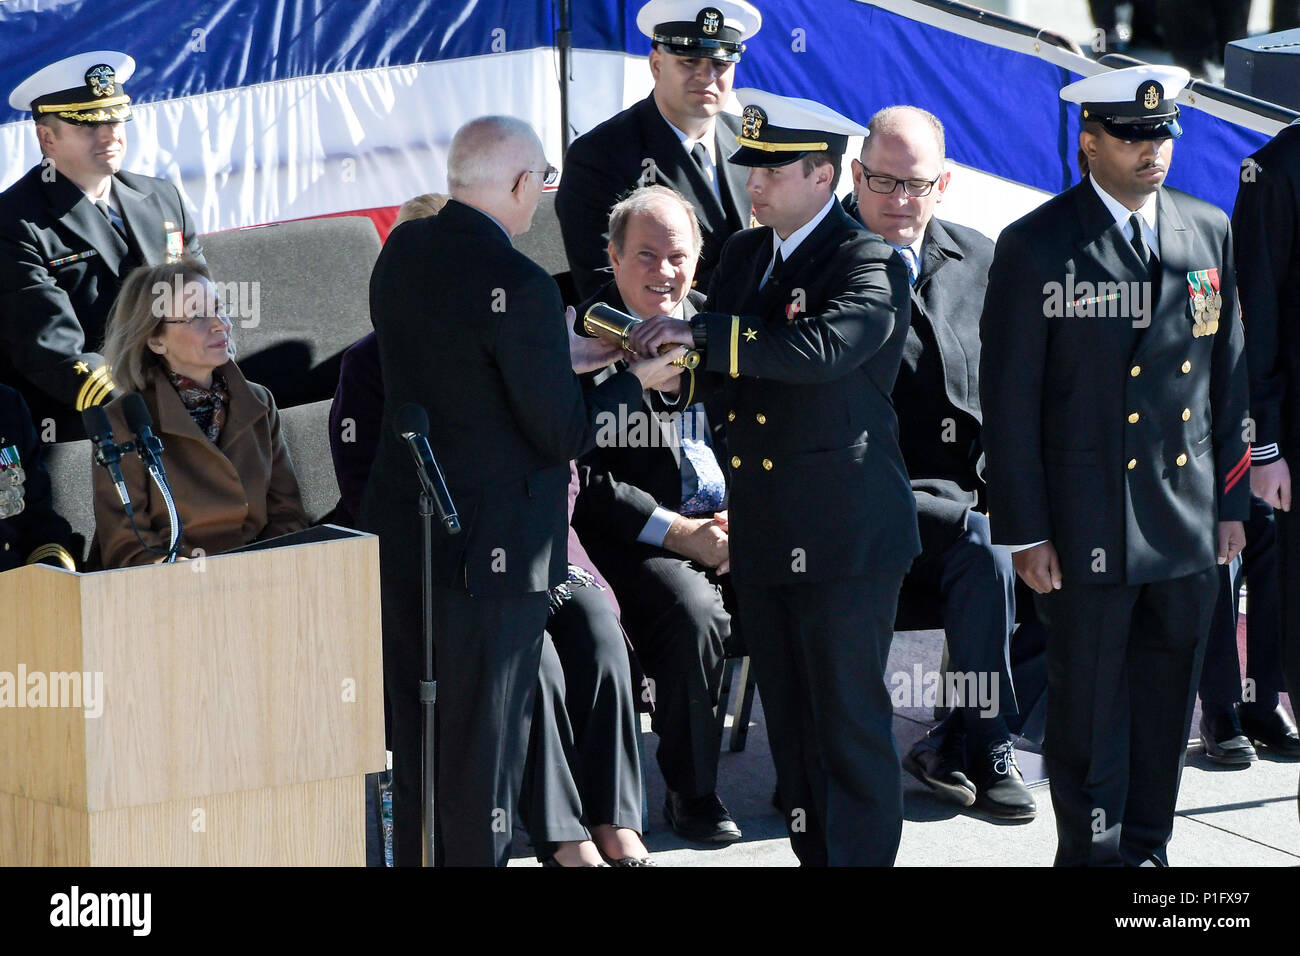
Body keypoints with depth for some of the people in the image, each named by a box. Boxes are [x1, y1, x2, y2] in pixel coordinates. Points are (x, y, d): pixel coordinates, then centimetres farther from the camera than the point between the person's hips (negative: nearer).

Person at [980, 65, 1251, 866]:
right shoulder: (1036, 248, -6)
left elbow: (1229, 377, 13)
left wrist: (1231, 501, 11)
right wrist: (1024, 531, -9)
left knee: (1167, 703, 11)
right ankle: (1094, 854, 12)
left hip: (1189, 526, 4)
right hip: (1089, 524, -4)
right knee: (1090, 706, 2)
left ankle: (1147, 849, 23)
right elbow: (1008, 401, -6)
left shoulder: (1210, 234, 8)